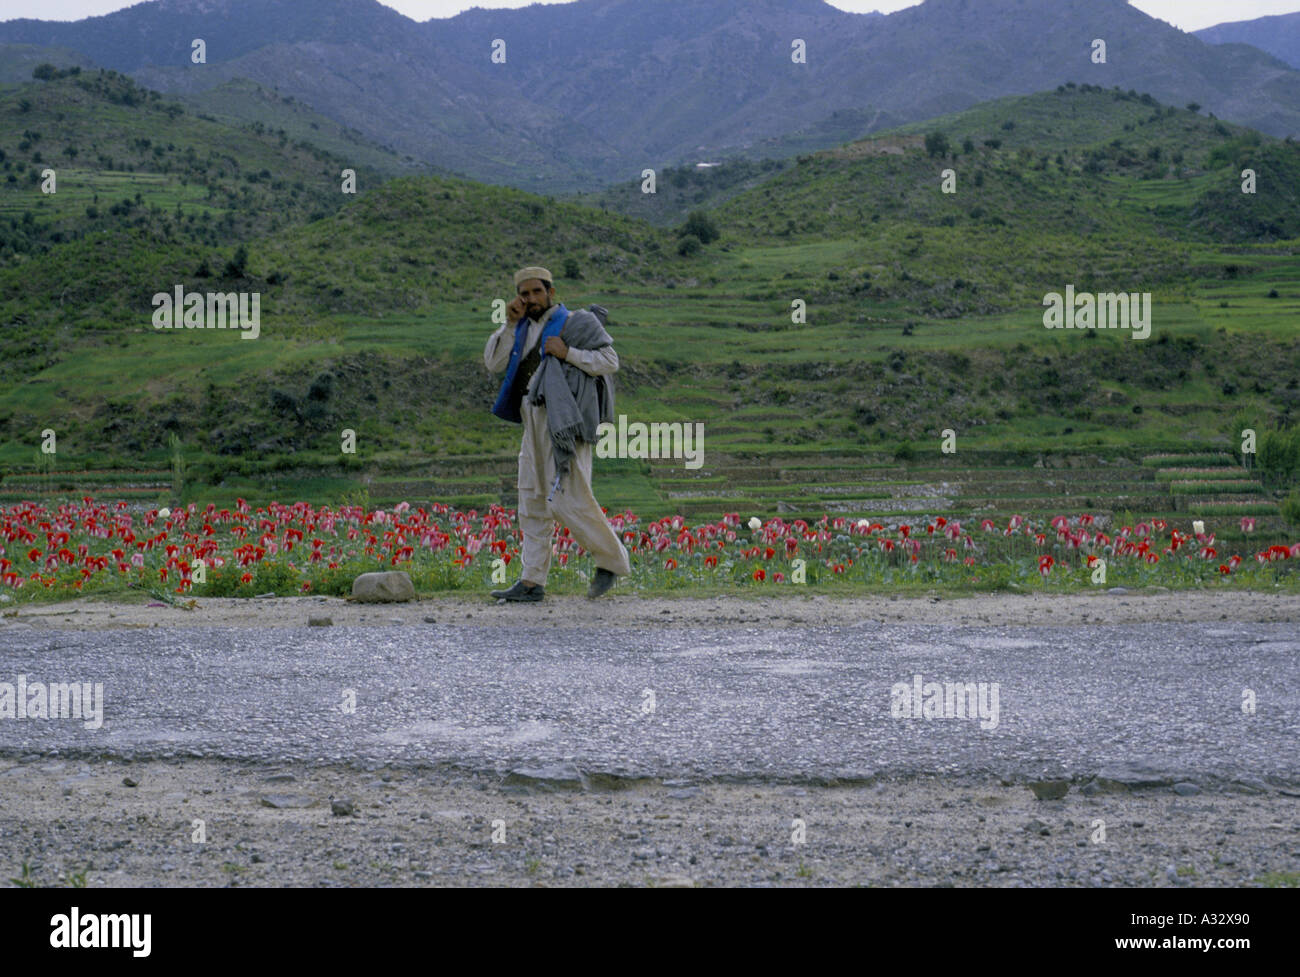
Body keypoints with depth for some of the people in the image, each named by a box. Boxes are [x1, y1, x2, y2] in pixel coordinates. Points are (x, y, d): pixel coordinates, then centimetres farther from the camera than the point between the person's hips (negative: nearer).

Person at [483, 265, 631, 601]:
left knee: (566, 501, -11)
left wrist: (568, 353, -18)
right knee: (533, 501, 5)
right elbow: (493, 363, 9)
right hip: (535, 422, 8)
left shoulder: (577, 322, -2)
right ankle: (532, 582, 6)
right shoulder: (527, 330, 17)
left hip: (565, 423, -8)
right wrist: (509, 324, 0)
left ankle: (612, 560, 8)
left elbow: (610, 361, -8)